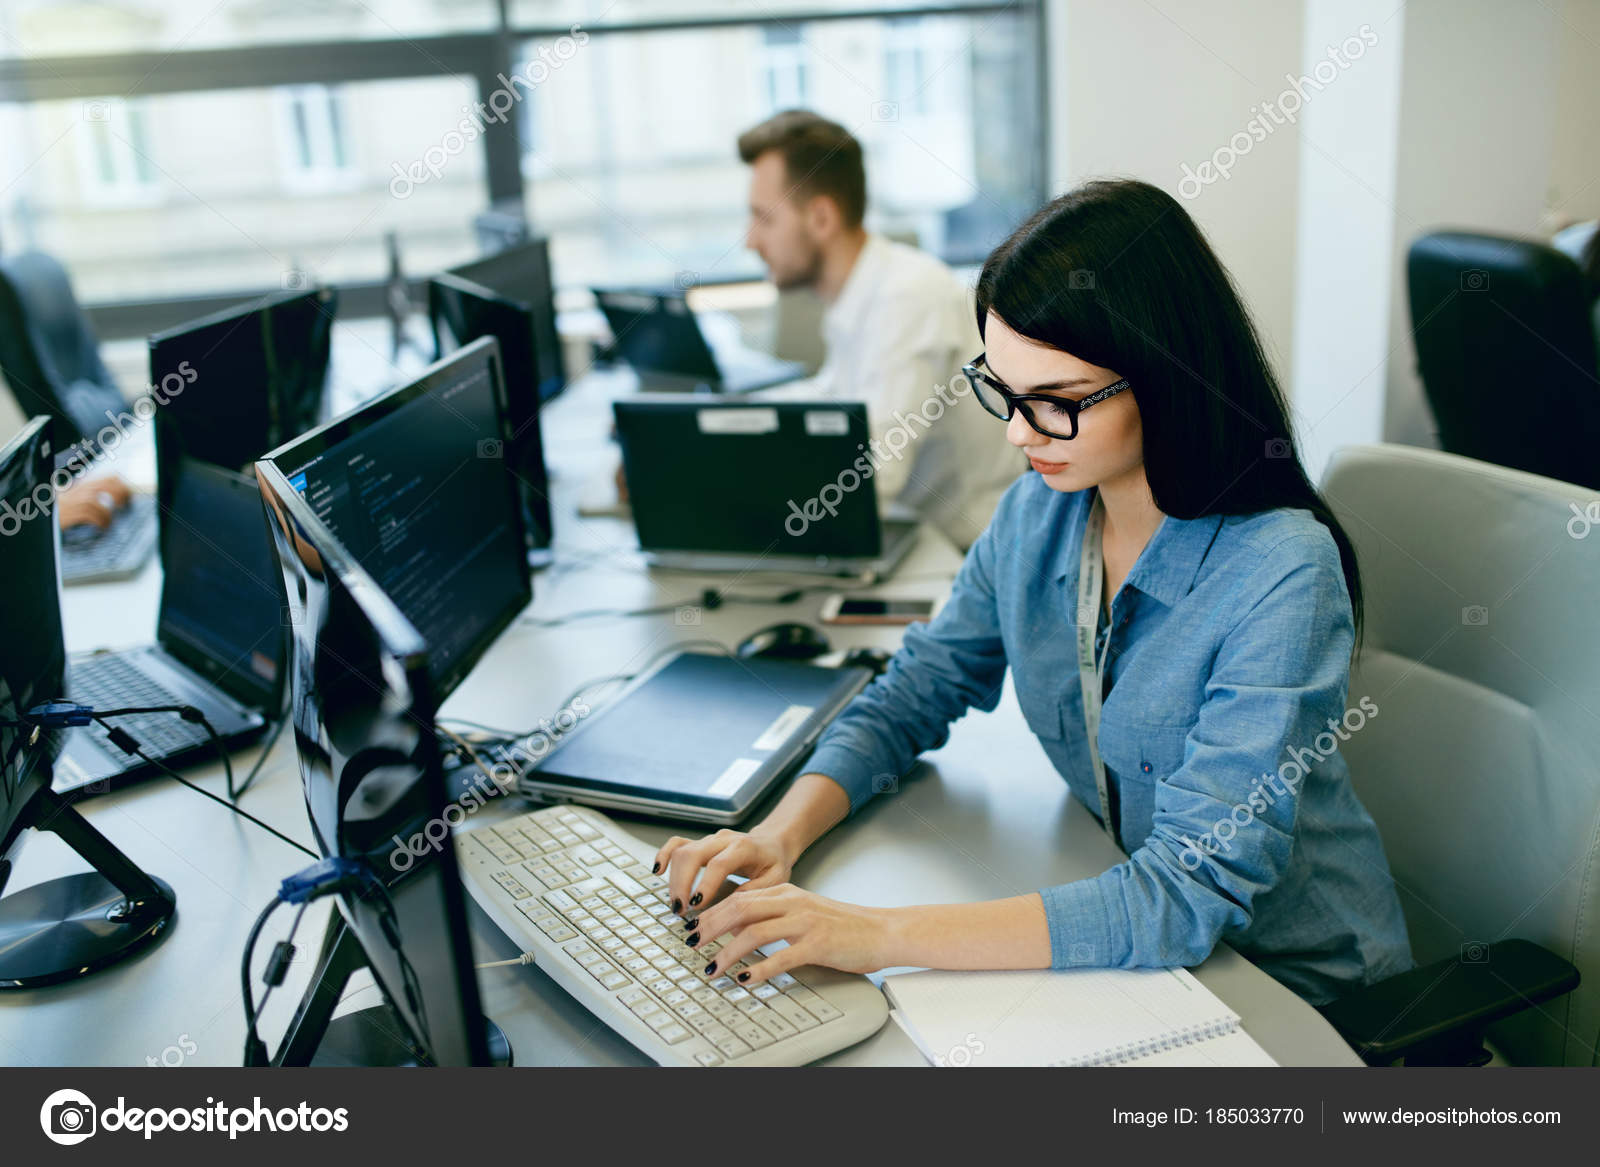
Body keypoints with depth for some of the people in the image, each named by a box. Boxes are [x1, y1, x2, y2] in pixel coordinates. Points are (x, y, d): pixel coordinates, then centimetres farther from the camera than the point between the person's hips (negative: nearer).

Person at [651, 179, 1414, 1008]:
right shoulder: (1034, 517, -6)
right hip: (1125, 946, 5)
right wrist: (780, 836, -15)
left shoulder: (1280, 576, -24)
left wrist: (879, 936, -35)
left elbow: (1192, 894, -30)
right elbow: (910, 696, 4)